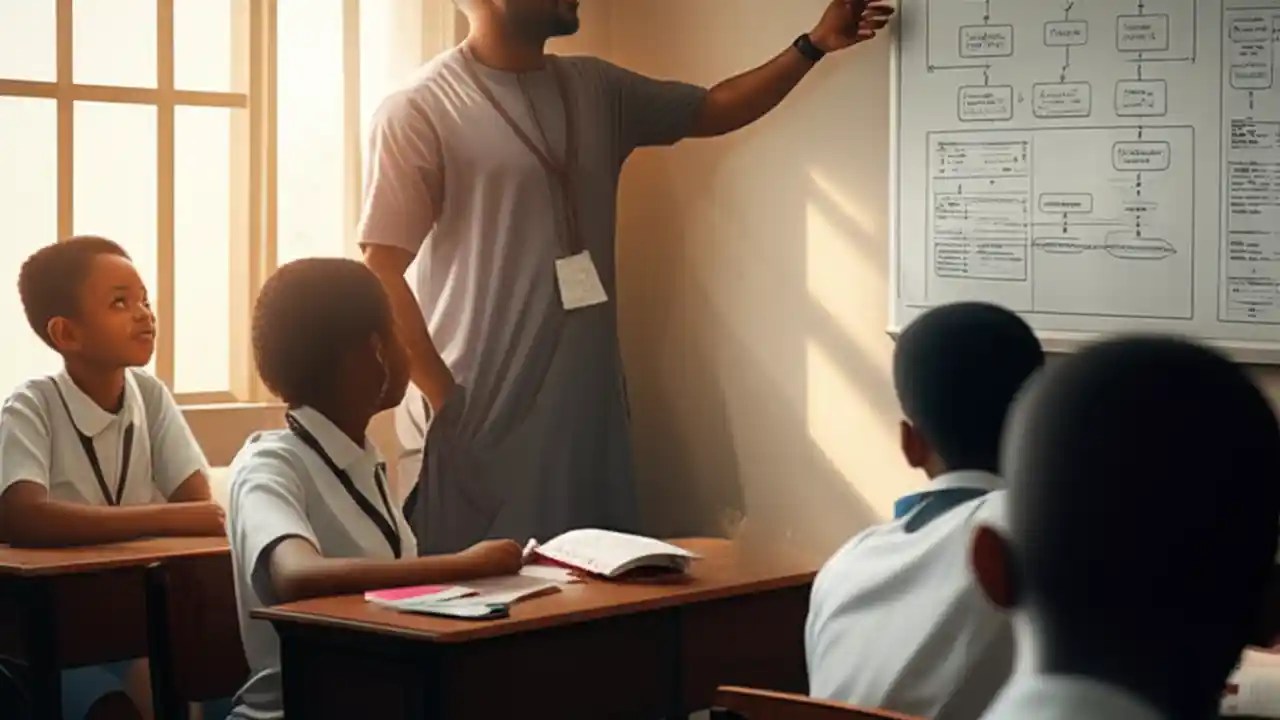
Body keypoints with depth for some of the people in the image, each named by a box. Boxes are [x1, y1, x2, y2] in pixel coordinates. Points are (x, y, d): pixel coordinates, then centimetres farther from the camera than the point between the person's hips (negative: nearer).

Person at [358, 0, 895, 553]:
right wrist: (444, 398, -14)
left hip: (591, 410, 7)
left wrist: (814, 45, 13)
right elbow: (380, 271, -11)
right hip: (483, 421, -6)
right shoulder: (419, 111, -10)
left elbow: (713, 110, 22)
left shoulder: (596, 89, 11)